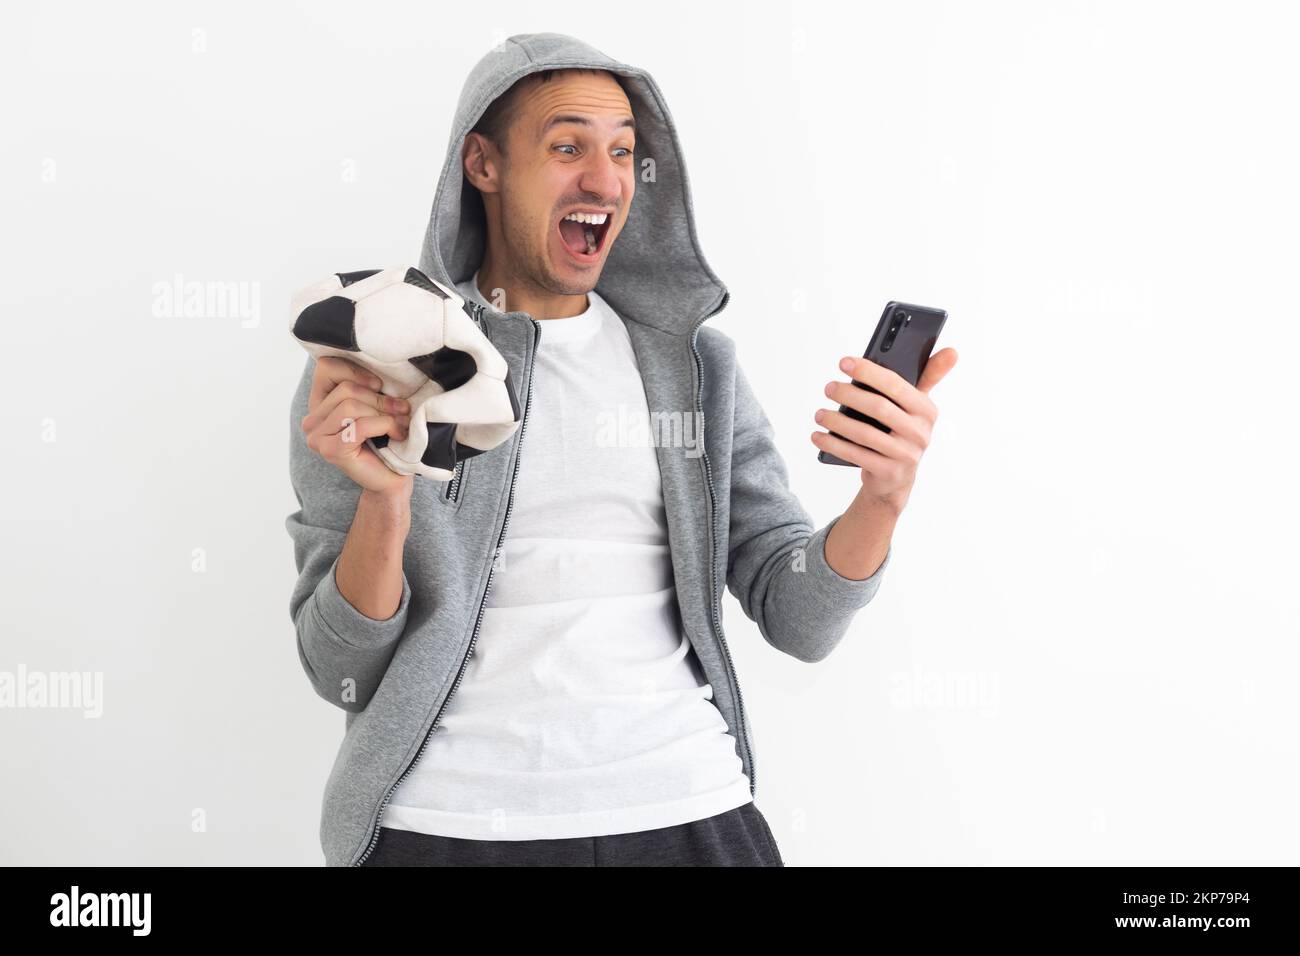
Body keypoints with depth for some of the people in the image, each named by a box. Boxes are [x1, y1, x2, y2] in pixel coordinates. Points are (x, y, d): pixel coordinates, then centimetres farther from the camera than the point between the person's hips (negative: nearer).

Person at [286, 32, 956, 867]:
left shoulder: (695, 365, 5)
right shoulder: (363, 366, -2)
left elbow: (799, 618, 2)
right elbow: (345, 674, -3)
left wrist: (884, 498, -17)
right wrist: (383, 501, -21)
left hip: (687, 812, 2)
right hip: (451, 820, -2)